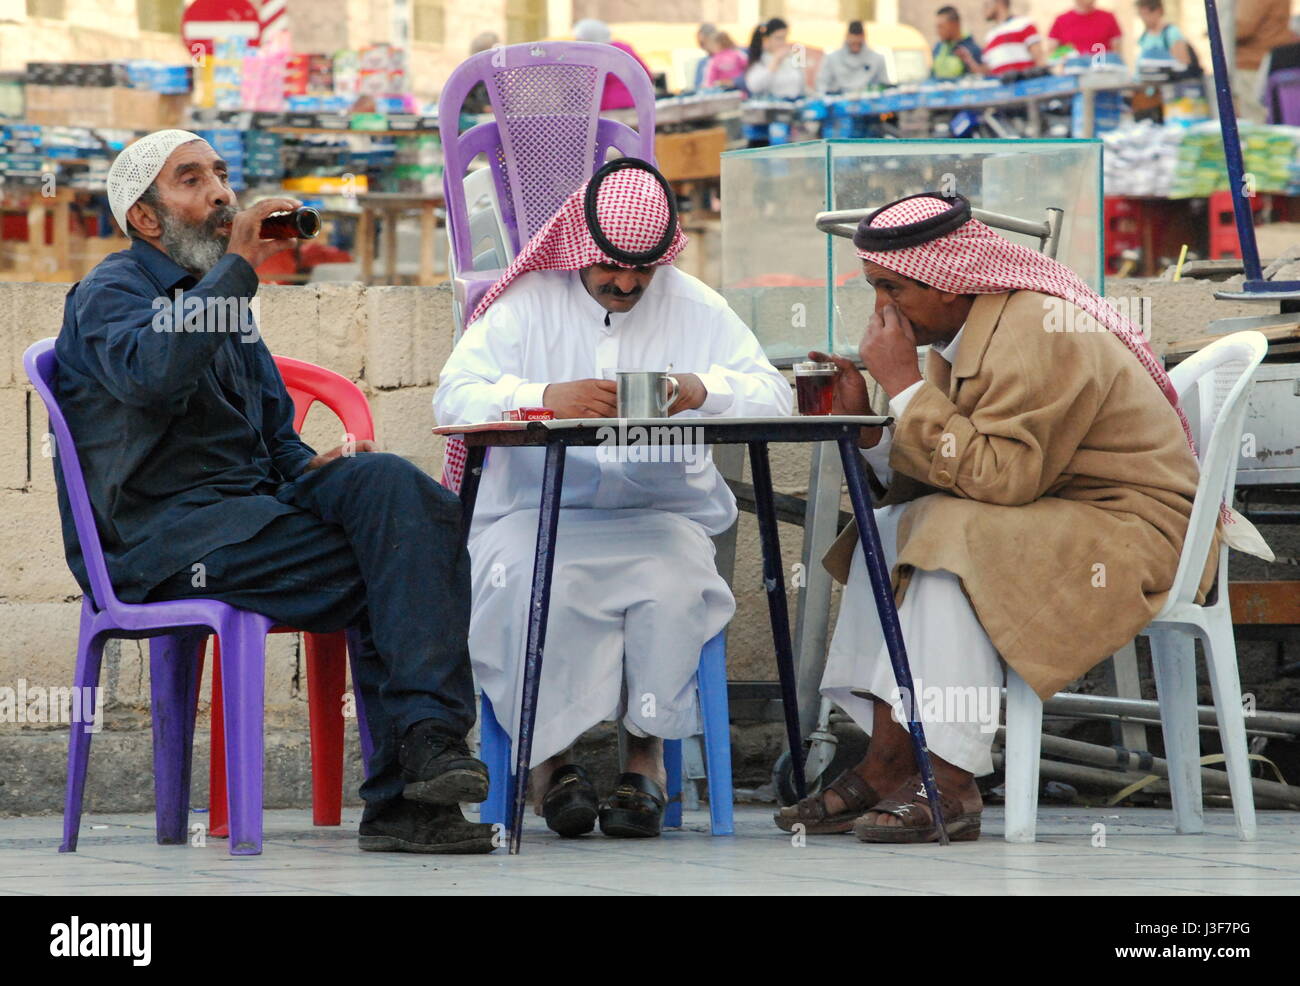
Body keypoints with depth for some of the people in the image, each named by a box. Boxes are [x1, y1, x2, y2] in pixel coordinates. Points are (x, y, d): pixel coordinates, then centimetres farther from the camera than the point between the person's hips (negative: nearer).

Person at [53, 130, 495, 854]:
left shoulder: (220, 302, 27)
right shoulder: (112, 292, 0)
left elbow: (273, 434, 30)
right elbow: (150, 373, -24)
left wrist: (313, 467, 6)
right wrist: (238, 266, -19)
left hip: (247, 509, 7)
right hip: (161, 539, -7)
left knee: (387, 480, -22)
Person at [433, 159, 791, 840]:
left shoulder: (694, 308, 10)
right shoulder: (527, 303, 4)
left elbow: (774, 398, 1)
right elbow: (453, 396, -9)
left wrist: (703, 391, -21)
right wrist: (545, 399, -27)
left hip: (659, 514, 1)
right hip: (536, 511, -1)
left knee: (674, 586, -32)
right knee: (542, 588, -34)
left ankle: (646, 752, -14)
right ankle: (552, 754, -13)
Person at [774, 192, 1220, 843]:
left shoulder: (1035, 334, -21)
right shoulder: (958, 339, 9)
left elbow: (1000, 477, -28)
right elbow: (937, 478, 7)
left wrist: (905, 387, -22)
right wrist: (863, 427, -6)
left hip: (1134, 533, -10)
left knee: (953, 542, -28)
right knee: (886, 531, 2)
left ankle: (951, 787, -29)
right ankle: (883, 764, -7)